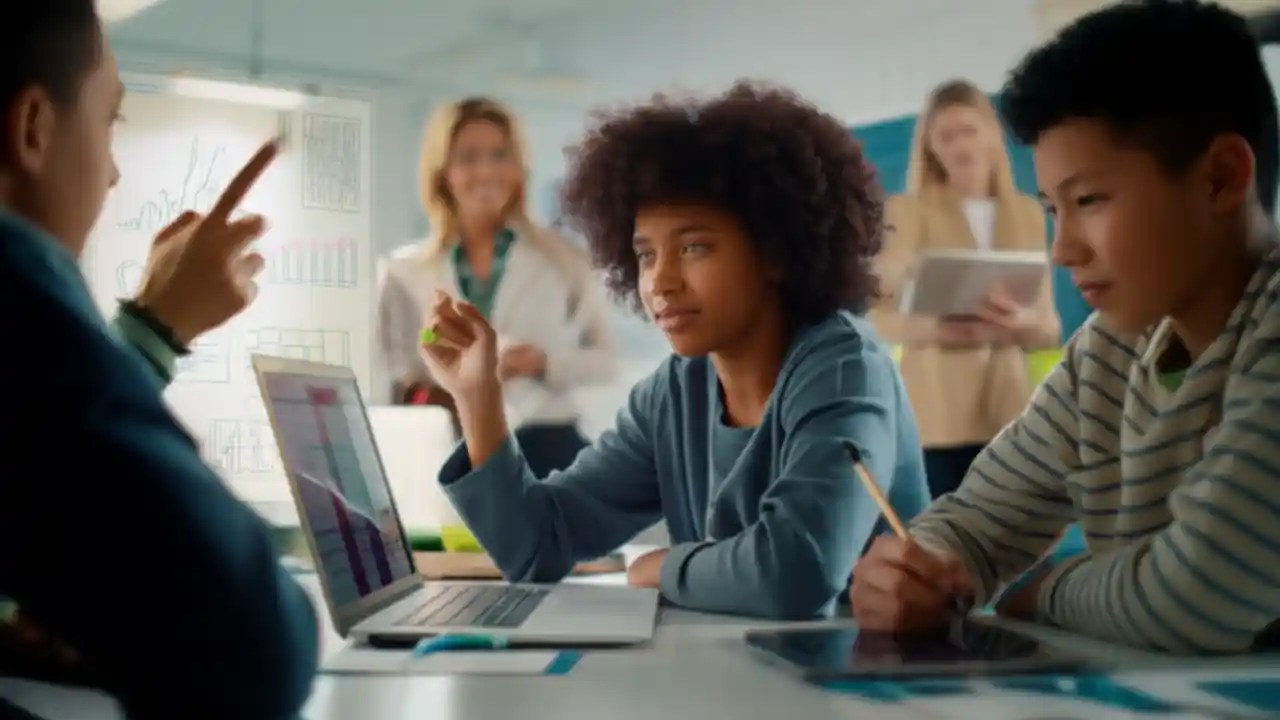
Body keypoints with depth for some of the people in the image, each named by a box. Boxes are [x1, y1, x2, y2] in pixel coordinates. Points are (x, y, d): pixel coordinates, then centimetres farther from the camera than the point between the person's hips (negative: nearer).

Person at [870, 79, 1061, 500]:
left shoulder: (1027, 213, 14)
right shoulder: (909, 211, 5)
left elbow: (1050, 326, 10)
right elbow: (880, 314, -1)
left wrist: (1023, 324, -14)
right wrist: (930, 329, -23)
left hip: (1010, 409, 3)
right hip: (939, 412, -3)